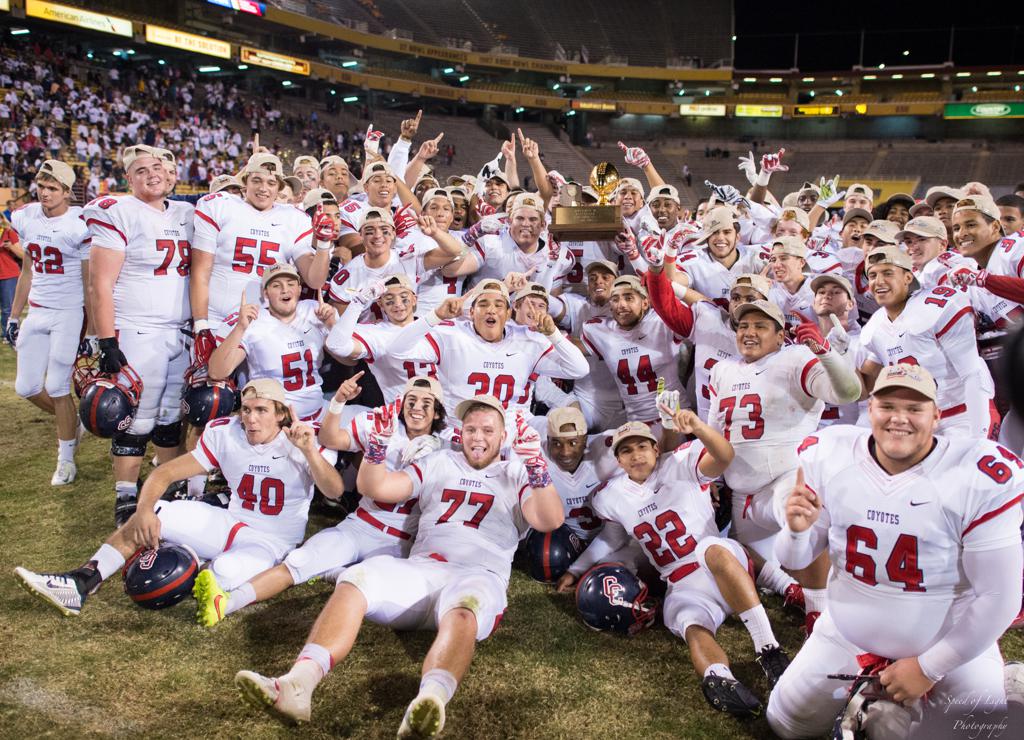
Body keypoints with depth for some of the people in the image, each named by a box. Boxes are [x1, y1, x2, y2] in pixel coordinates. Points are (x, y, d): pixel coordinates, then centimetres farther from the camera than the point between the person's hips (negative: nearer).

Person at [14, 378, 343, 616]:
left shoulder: (304, 440, -14)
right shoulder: (226, 433, -5)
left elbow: (335, 491, -28)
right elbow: (164, 473, -4)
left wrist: (309, 452, -44)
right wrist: (144, 511, -24)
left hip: (274, 542, -4)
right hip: (230, 523, 4)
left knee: (226, 573, -36)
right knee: (147, 517, -12)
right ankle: (80, 583, -13)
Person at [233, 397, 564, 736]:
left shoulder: (517, 474, 17)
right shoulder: (439, 463, 25)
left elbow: (550, 521, -2)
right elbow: (375, 488, 18)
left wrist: (536, 465, -16)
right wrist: (377, 447, 0)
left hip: (478, 577, -3)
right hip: (419, 570, 3)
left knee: (461, 612, -40)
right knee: (355, 580, -27)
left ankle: (431, 700, -66)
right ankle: (298, 683, -44)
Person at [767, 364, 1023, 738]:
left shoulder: (981, 477, -22)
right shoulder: (828, 456, -13)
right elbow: (795, 560, -4)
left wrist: (927, 667, -11)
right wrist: (798, 530, -28)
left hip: (951, 647, -2)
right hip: (846, 637, 3)